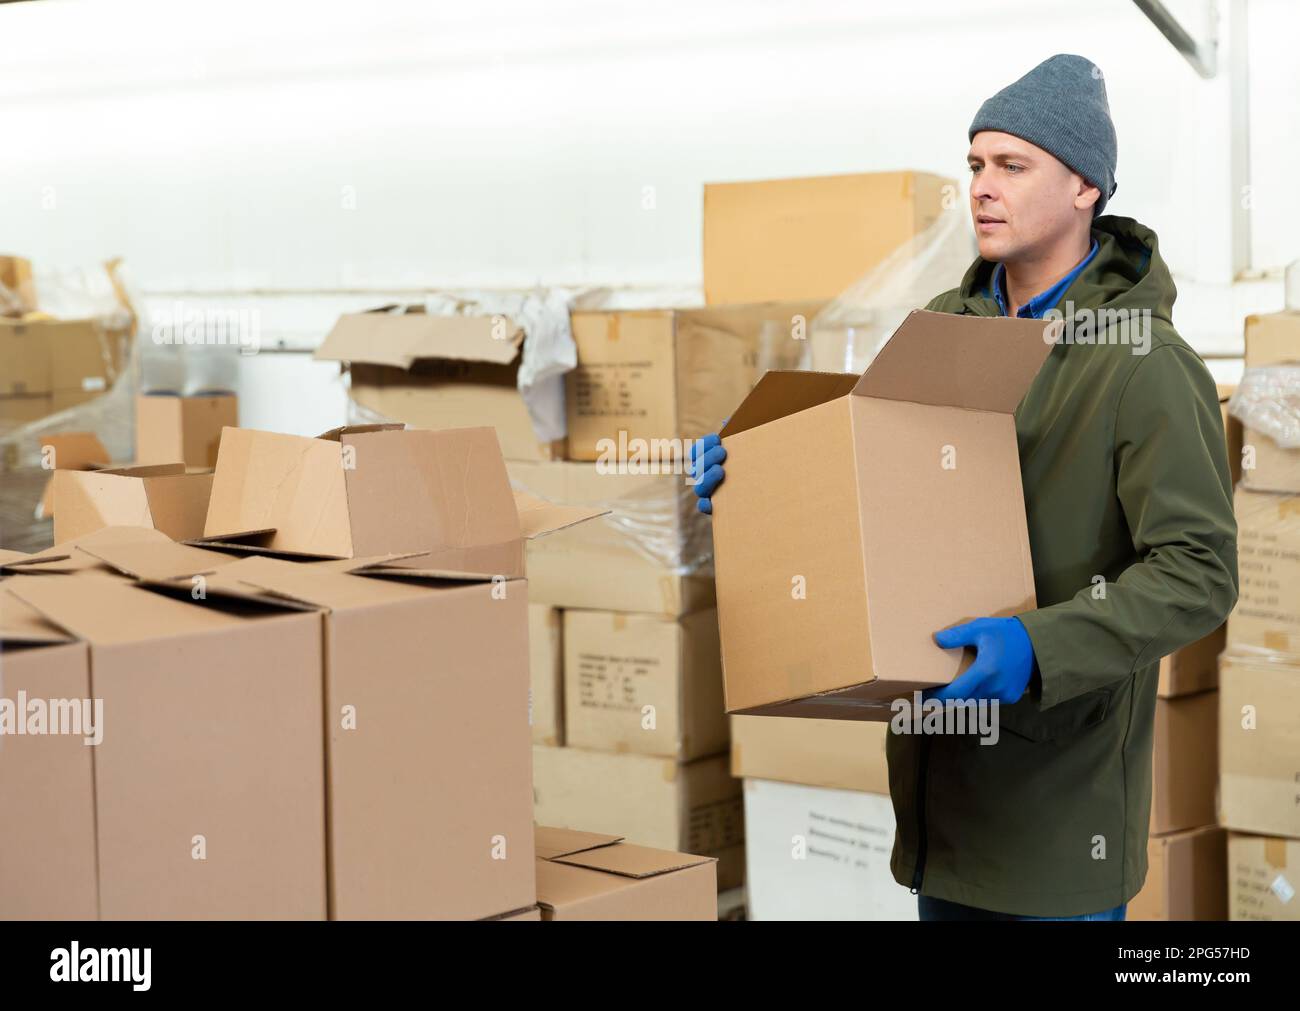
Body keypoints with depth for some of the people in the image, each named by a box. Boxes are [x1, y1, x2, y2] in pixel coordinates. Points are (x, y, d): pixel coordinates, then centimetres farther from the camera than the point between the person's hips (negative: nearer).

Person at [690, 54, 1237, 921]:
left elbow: (1199, 574, -22)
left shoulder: (1146, 365, -17)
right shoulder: (946, 325, 5)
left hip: (1063, 776, -7)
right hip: (946, 761, 7)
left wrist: (1042, 649, -34)